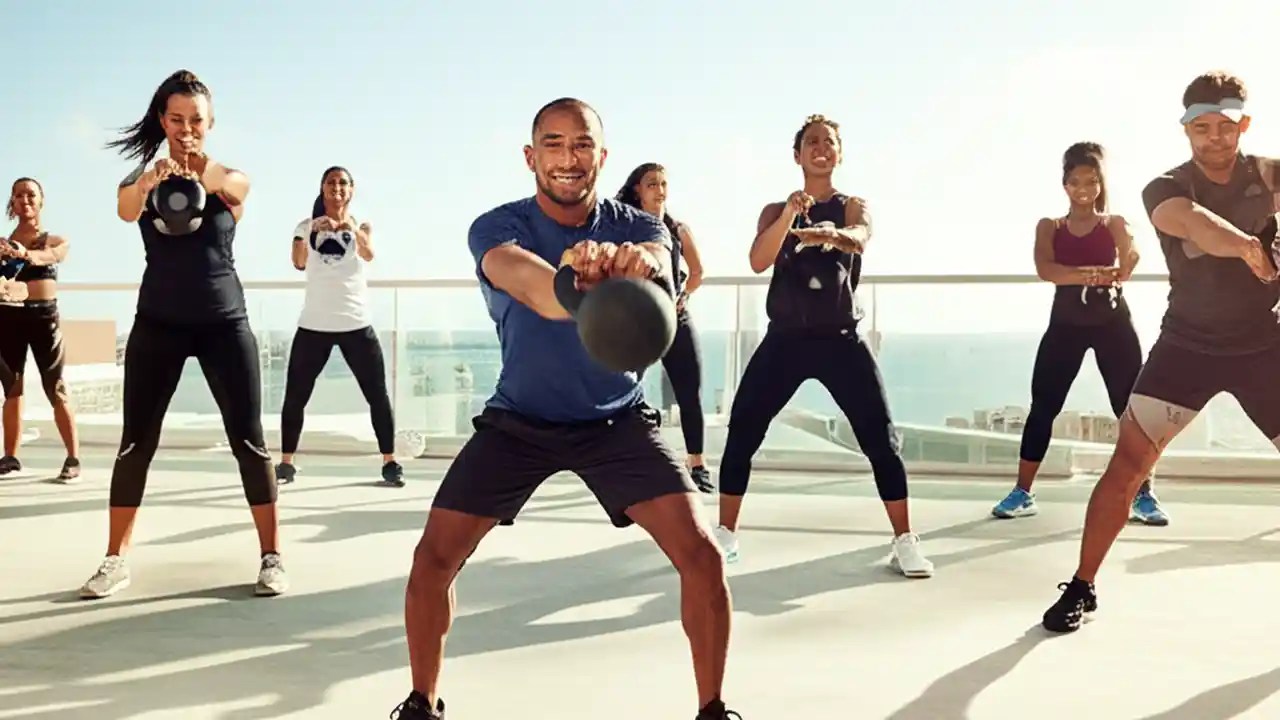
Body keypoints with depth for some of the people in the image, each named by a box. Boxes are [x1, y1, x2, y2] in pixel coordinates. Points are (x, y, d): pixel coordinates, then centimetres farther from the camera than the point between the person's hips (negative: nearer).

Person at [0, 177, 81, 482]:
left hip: (44, 315, -2)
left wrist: (26, 254, -43)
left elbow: (50, 256, -20)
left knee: (56, 390, -3)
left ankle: (73, 459, -2)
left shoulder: (56, 241, 4)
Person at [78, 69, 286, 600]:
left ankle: (272, 557, 6)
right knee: (136, 443, 2)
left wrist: (200, 176, -49)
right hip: (158, 324, 1)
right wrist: (149, 183, -46)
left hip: (224, 322, -1)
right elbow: (125, 211, -23)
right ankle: (115, 560, 15)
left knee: (249, 441, -3)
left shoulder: (232, 180, 0)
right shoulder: (141, 181, 0)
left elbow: (229, 188, -25)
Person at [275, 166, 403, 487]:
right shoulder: (307, 226, 6)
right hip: (314, 324, 1)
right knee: (294, 396, 1)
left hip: (356, 323, -1)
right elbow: (299, 263, -8)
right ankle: (286, 463, 12)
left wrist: (351, 228, -40)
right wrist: (312, 232, -25)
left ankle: (390, 463, 7)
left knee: (378, 394, -2)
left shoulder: (361, 226, 3)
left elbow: (369, 255, -19)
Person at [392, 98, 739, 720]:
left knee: (702, 554, -14)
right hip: (518, 421, 0)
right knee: (434, 558, -7)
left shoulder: (635, 227, -12)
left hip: (616, 420, 0)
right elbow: (515, 272, -43)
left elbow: (657, 257, -38)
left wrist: (636, 263, -64)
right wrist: (568, 284, -68)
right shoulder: (497, 227, -17)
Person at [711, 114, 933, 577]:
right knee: (740, 434, -3)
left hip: (842, 339, -1)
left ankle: (905, 542, 6)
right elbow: (758, 262, -11)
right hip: (786, 338, 1)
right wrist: (788, 215, -28)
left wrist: (830, 234, -44)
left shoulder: (854, 207, 5)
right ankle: (725, 535, 11)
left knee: (881, 439, -6)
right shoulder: (775, 210, 7)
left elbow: (860, 239, -20)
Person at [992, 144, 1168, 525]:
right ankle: (1023, 493, 9)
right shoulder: (1049, 226, 7)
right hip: (1066, 322, 1)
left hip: (1112, 321, -1)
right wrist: (1091, 274, -29)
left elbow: (1131, 254, -17)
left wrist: (1123, 270, -41)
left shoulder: (1115, 223, 5)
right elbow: (1045, 269, -13)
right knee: (1043, 407, 0)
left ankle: (1144, 495, 9)